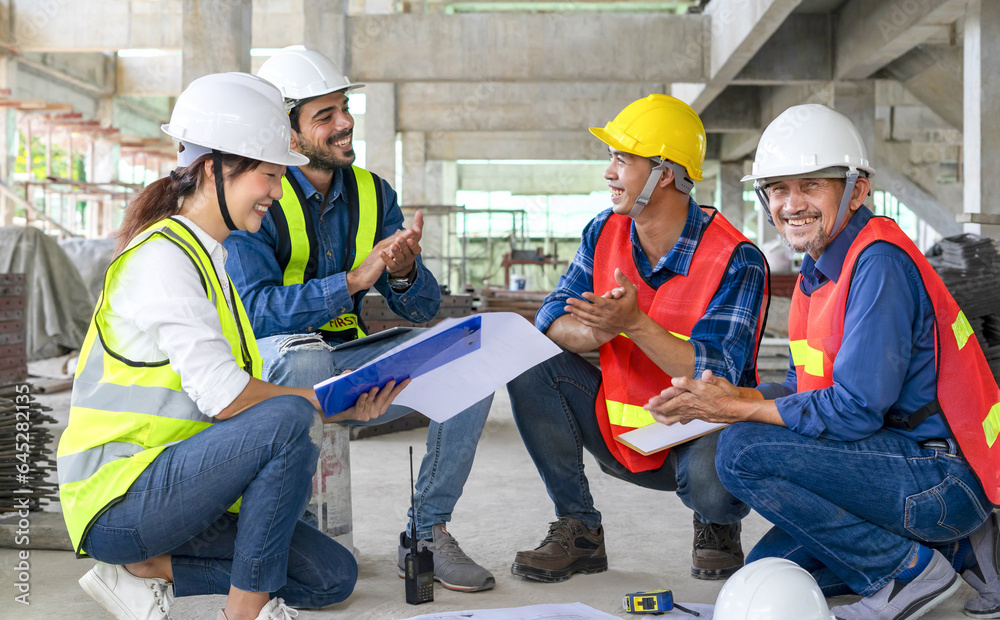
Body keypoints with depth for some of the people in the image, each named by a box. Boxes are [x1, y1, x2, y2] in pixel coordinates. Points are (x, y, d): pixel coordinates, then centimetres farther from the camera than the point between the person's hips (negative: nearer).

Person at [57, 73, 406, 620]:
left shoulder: (205, 256, 14)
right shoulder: (162, 257, -17)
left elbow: (231, 392, 9)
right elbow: (225, 396, -27)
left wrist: (346, 404, -1)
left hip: (172, 485, 9)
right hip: (116, 500, -9)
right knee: (288, 421, -30)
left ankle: (145, 570, 5)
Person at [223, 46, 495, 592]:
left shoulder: (373, 193, 7)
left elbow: (423, 308, 4)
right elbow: (257, 309, -22)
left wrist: (404, 272, -19)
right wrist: (353, 279, -30)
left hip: (351, 365, 5)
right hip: (275, 368, -5)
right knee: (304, 354, -39)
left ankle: (427, 533, -6)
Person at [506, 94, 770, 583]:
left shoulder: (737, 261, -19)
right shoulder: (604, 233, -2)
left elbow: (716, 378, -25)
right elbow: (551, 320, -7)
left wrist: (634, 323, -37)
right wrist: (595, 332, -31)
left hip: (699, 432, -5)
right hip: (619, 429, 5)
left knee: (716, 485, -37)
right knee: (529, 364, -14)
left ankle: (716, 525, 7)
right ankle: (579, 532, -4)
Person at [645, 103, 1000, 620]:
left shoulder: (878, 263, -19)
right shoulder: (818, 273, 11)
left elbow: (856, 409, -23)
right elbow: (812, 389, 13)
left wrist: (737, 409, -15)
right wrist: (728, 394, -3)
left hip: (943, 476, -10)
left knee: (744, 451, -22)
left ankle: (909, 569, -7)